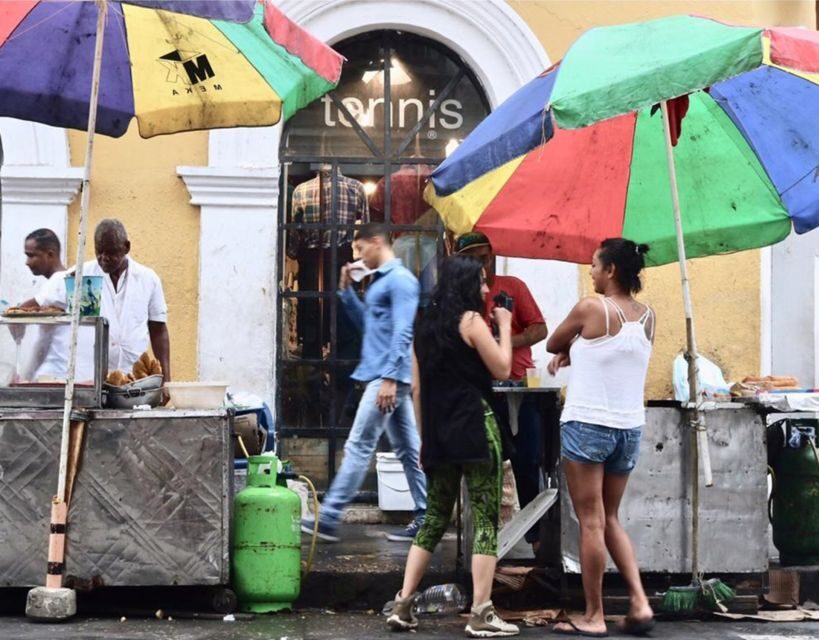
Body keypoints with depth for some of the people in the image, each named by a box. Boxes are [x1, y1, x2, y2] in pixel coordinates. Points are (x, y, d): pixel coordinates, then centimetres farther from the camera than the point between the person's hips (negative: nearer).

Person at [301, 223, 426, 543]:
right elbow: (366, 323, 27)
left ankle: (329, 519, -7)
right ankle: (425, 517, 11)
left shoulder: (400, 279, -12)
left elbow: (402, 333, -20)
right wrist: (346, 291, 16)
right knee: (408, 449, 9)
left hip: (388, 378, -10)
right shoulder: (380, 280, 18)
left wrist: (390, 378, -25)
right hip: (385, 377, 10)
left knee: (358, 446, -8)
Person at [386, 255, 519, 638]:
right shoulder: (470, 320, -5)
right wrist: (504, 328, 7)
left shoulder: (426, 326, 14)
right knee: (485, 520, -5)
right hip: (473, 427, -7)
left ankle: (403, 605, 8)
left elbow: (417, 388, 14)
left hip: (438, 433, 7)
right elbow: (502, 370, -6)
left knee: (435, 518, 13)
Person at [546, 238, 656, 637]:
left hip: (587, 425, -6)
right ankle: (639, 602, 5)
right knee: (610, 518, 17)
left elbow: (553, 343, 4)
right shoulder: (647, 317, 6)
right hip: (629, 428, 6)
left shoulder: (591, 309, -11)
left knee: (591, 521, 0)